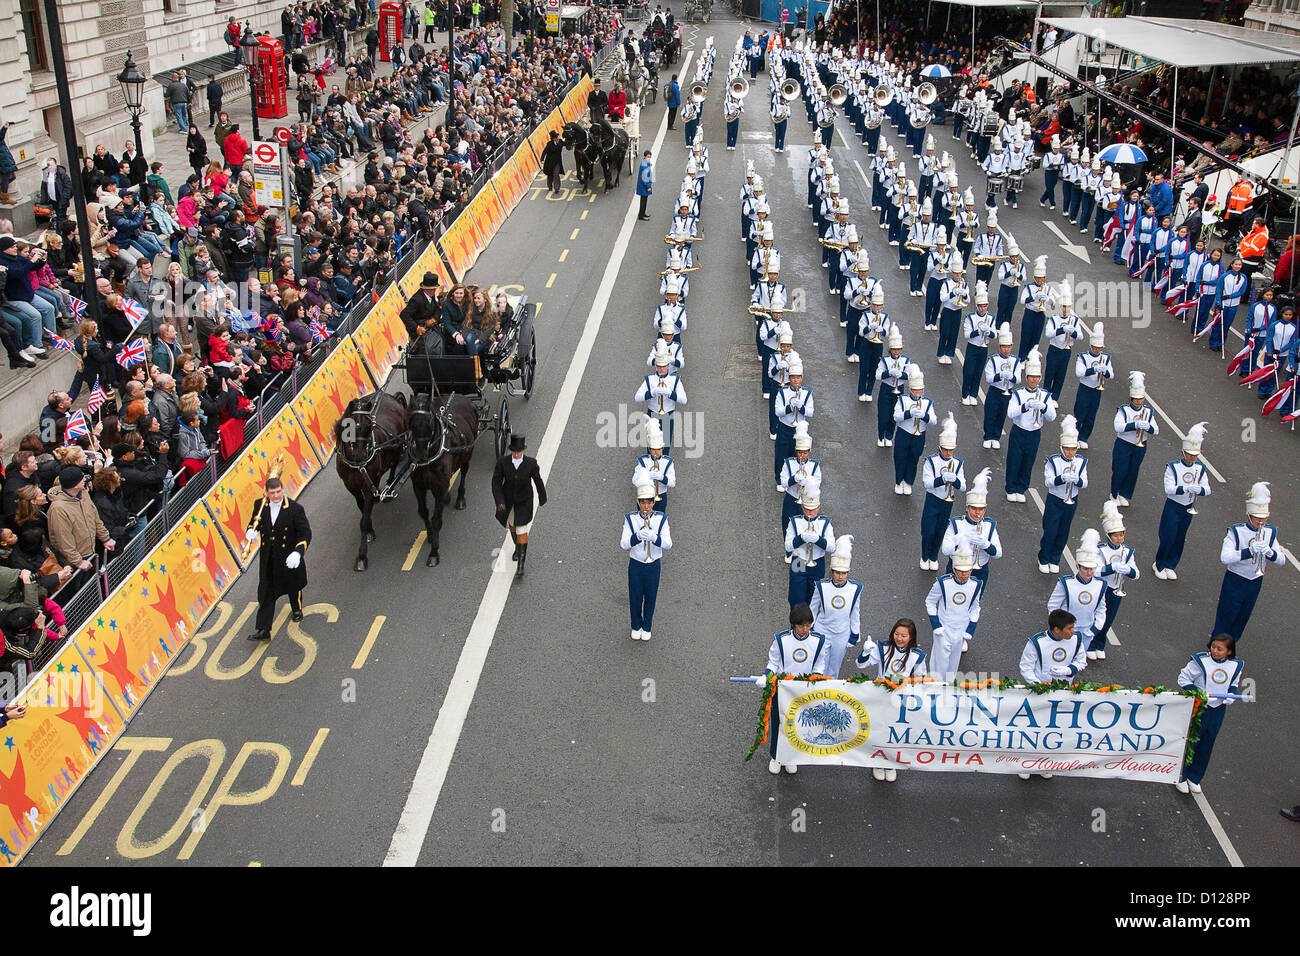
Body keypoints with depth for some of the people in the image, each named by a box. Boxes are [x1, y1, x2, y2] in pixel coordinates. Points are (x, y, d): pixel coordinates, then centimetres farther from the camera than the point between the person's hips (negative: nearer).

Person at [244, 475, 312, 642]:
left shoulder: (295, 509, -17)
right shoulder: (260, 506, -5)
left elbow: (305, 533, -17)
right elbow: (254, 523, 13)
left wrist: (298, 552, -33)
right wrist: (251, 531, -13)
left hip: (289, 557, -2)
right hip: (268, 559, 2)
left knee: (293, 586, 20)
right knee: (266, 593, 2)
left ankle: (297, 609, 51)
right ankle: (263, 630, 4)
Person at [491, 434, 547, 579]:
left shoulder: (531, 463, -22)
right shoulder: (502, 462, -21)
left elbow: (538, 480, -7)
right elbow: (496, 482, -15)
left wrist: (542, 498, 6)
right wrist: (499, 501, -25)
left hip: (524, 502, -3)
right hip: (507, 500, 3)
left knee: (522, 530, -5)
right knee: (512, 524, 26)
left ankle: (521, 565, -1)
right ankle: (518, 547, 55)